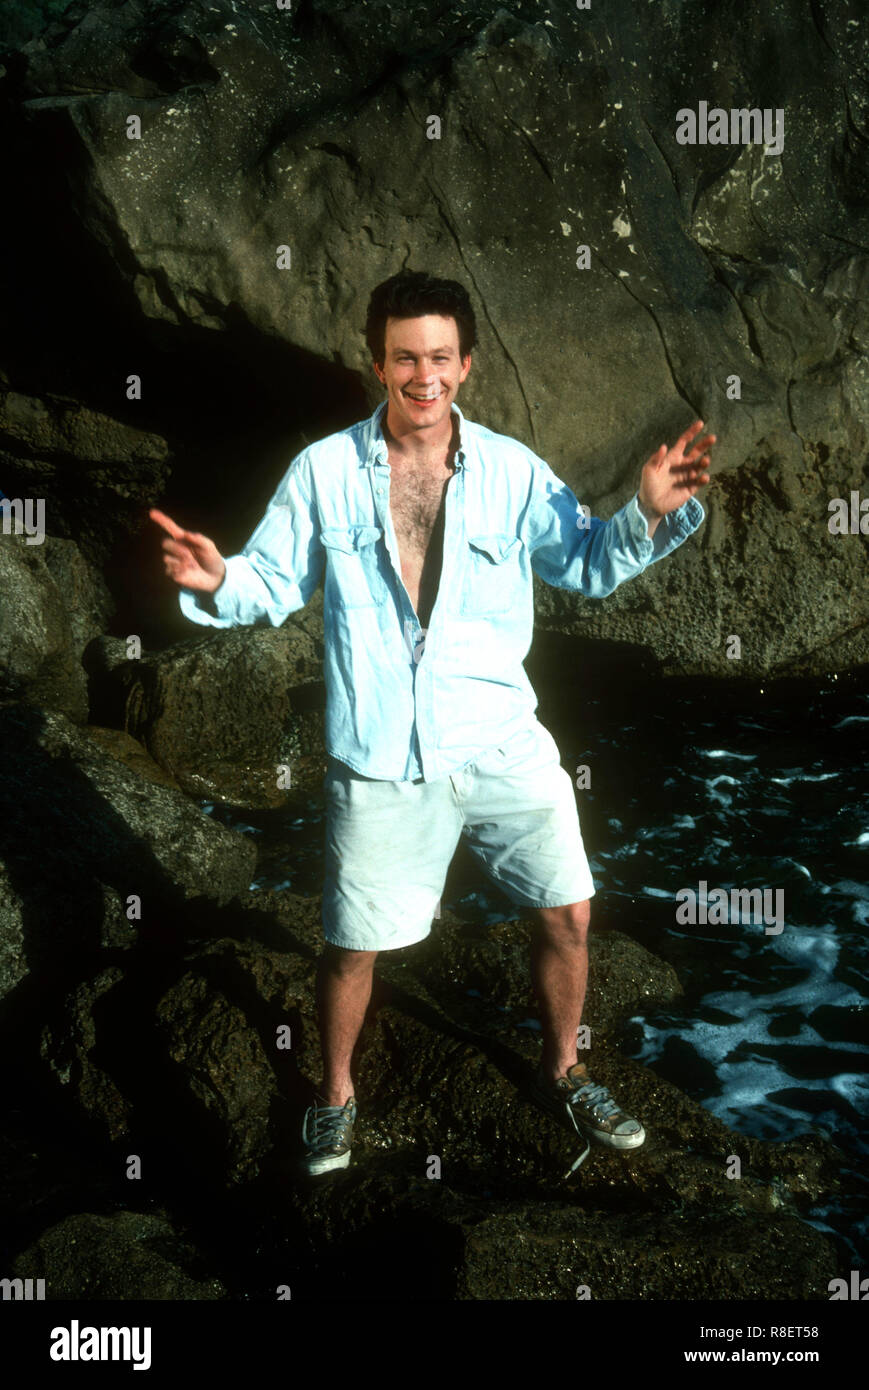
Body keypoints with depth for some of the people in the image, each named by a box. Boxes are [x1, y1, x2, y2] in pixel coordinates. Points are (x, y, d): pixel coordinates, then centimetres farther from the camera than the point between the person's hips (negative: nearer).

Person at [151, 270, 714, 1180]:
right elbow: (275, 585, 2)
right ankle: (335, 1095, 38)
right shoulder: (324, 472, -4)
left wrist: (649, 514, -9)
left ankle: (561, 1075, 35)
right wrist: (216, 584, -20)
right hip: (381, 763, -1)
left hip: (502, 746, 2)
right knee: (353, 944, 10)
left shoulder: (510, 470, 0)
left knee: (567, 915, 7)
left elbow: (586, 564, 8)